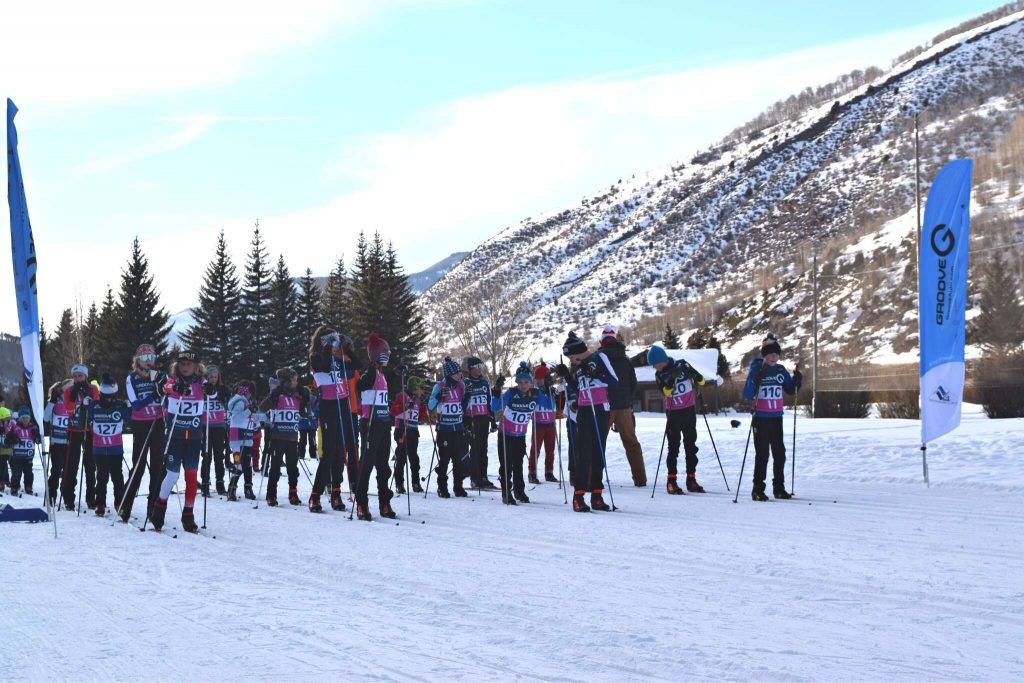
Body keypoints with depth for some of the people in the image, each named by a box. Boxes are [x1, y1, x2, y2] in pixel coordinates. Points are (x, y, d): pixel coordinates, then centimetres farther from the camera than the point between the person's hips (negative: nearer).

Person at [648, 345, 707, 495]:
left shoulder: (682, 365, -8)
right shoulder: (659, 374, -4)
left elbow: (701, 381, -5)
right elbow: (665, 391, -20)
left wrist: (693, 373, -24)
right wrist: (672, 378, -34)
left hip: (689, 410, 0)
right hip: (673, 413, 0)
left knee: (690, 446, 6)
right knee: (673, 446, -2)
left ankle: (691, 480, 12)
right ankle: (671, 481, 1)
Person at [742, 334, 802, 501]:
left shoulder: (781, 370, 6)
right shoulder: (756, 370, -8)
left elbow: (791, 390, 16)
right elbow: (747, 395, -14)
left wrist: (797, 381, -4)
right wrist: (755, 381, -31)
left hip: (777, 418, 5)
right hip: (761, 419, -5)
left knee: (779, 453, 8)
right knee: (762, 454, -6)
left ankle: (779, 488, 18)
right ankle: (758, 489, -1)